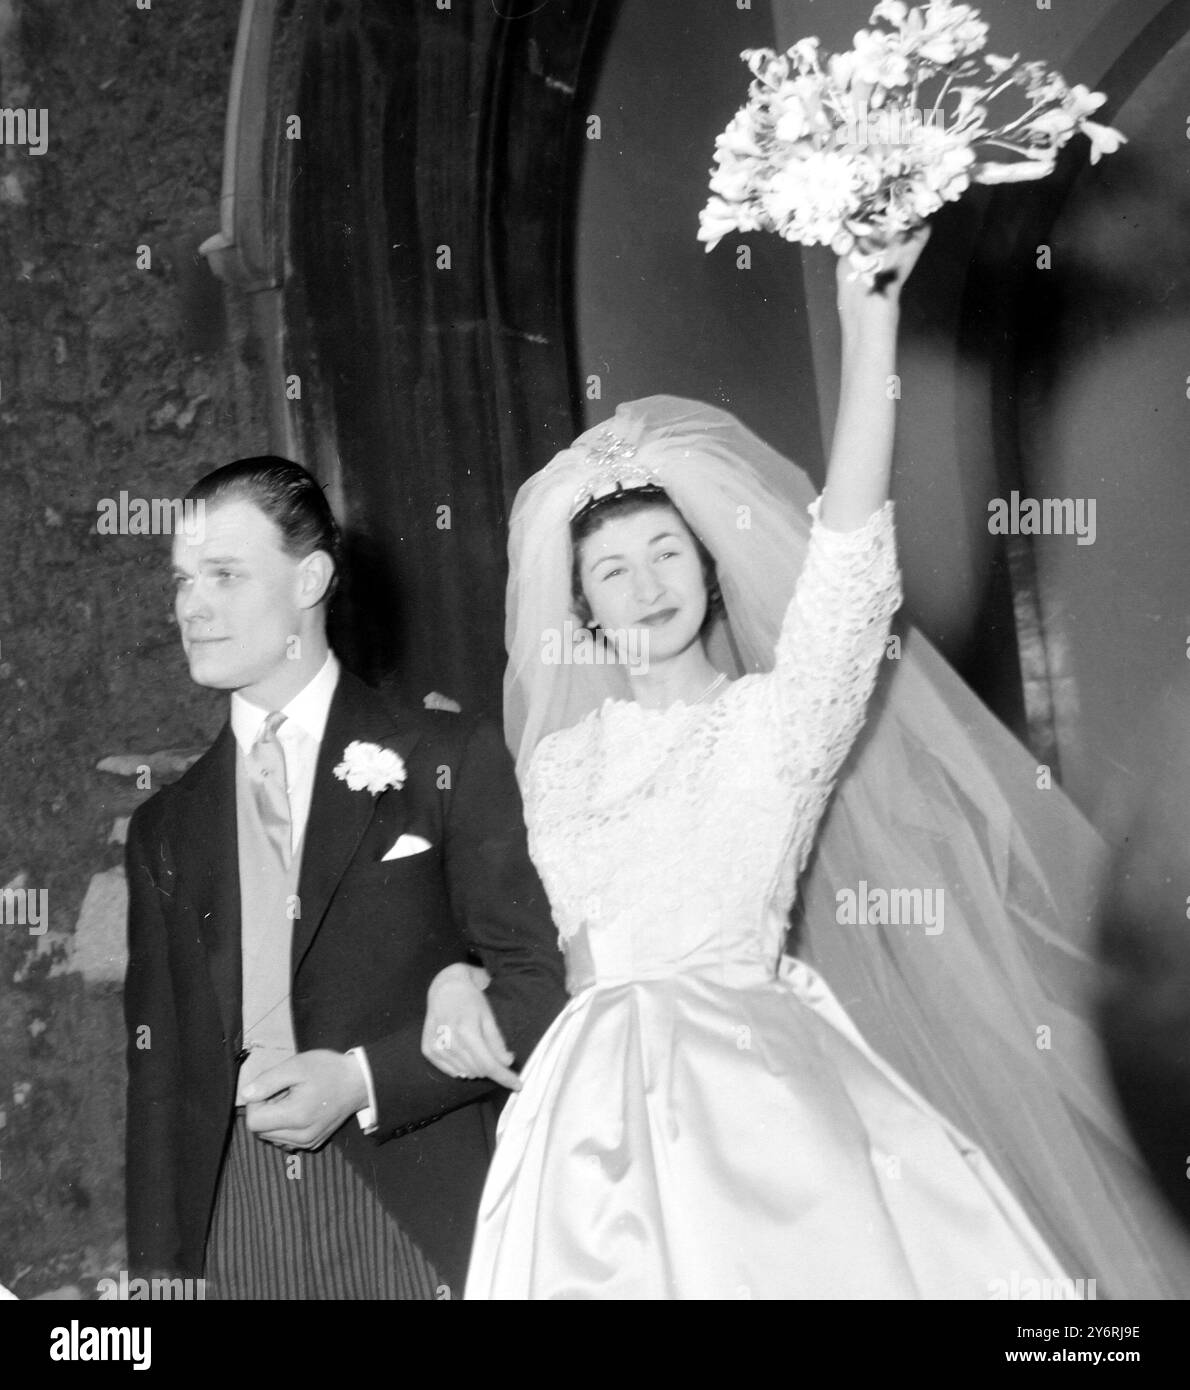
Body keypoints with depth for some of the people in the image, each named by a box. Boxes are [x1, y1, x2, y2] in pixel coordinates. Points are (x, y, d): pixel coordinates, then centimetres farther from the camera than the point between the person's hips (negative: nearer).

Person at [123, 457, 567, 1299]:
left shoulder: (449, 762, 1)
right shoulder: (166, 827, 13)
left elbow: (536, 986, -2)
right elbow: (157, 1070, 12)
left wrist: (362, 1080, -13)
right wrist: (159, 1263, 4)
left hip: (415, 1217, -3)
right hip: (233, 1222, 3)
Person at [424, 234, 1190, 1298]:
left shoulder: (777, 720, 1)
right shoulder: (558, 755, 14)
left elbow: (847, 562, -14)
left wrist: (869, 327, -21)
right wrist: (457, 975, 1)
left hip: (758, 1096, -3)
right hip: (602, 1110, 3)